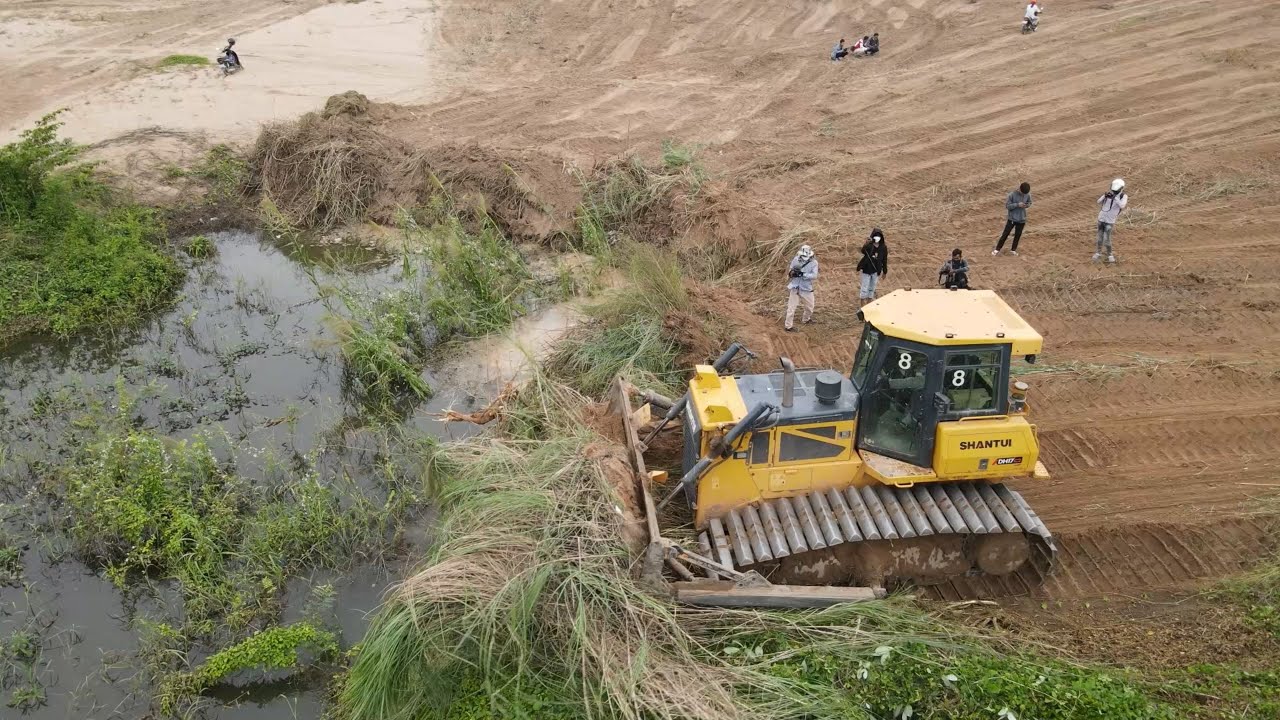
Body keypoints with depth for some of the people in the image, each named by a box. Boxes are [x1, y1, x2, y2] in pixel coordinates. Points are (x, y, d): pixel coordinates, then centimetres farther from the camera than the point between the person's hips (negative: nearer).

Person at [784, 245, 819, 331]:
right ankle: (788, 326, 10)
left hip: (807, 289, 2)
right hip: (795, 288, -2)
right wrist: (791, 273, -21)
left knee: (810, 307, 18)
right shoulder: (795, 260, -7)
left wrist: (802, 274, -30)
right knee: (791, 308, -2)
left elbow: (814, 276, -19)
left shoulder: (814, 262, -9)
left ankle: (806, 319, 47)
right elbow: (789, 271, 4)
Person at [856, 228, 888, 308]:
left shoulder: (883, 248, -2)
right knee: (864, 289, 2)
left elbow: (884, 260, 7)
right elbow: (863, 251, -39)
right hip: (866, 270, -4)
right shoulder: (868, 246, -16)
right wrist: (866, 243, -58)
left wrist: (884, 272, 10)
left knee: (872, 289, 15)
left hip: (876, 272, 4)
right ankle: (862, 306, 14)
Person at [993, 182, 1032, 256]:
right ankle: (997, 249, 8)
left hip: (1022, 219, 3)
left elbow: (1029, 203, 12)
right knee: (1005, 234, -1)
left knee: (1018, 235, 11)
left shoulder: (1028, 195, -5)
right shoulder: (1012, 195, -16)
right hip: (1012, 218, -3)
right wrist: (1017, 205, -25)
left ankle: (1013, 250, 25)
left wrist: (1026, 205, -11)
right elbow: (1007, 206, -14)